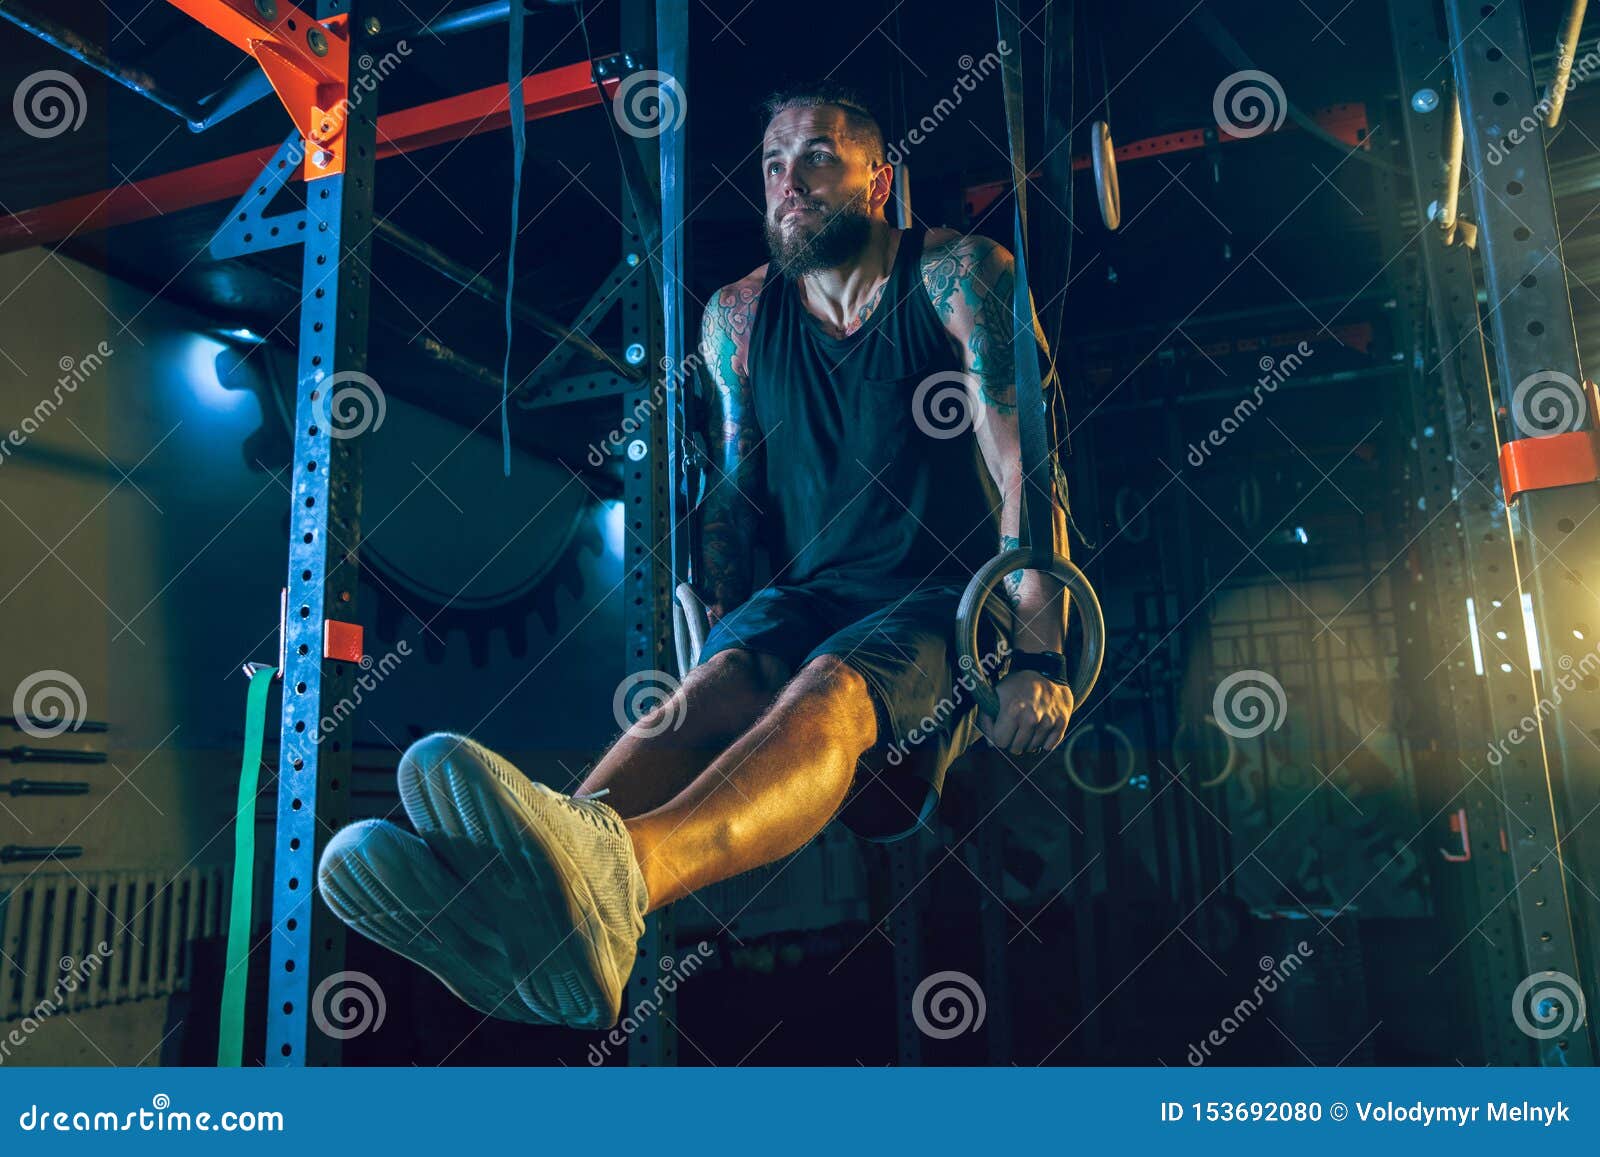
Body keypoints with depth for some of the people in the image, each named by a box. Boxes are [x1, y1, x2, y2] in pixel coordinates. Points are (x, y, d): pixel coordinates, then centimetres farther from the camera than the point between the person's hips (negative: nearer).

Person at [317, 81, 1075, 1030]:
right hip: (806, 595, 5)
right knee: (706, 696, -29)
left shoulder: (958, 277, 0)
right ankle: (521, 888, -54)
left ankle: (619, 871, -67)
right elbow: (733, 490, 12)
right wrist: (717, 636, 0)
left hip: (949, 605, -4)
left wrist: (1038, 652, -20)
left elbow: (1026, 465, -9)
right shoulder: (739, 317, 12)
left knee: (831, 691, -37)